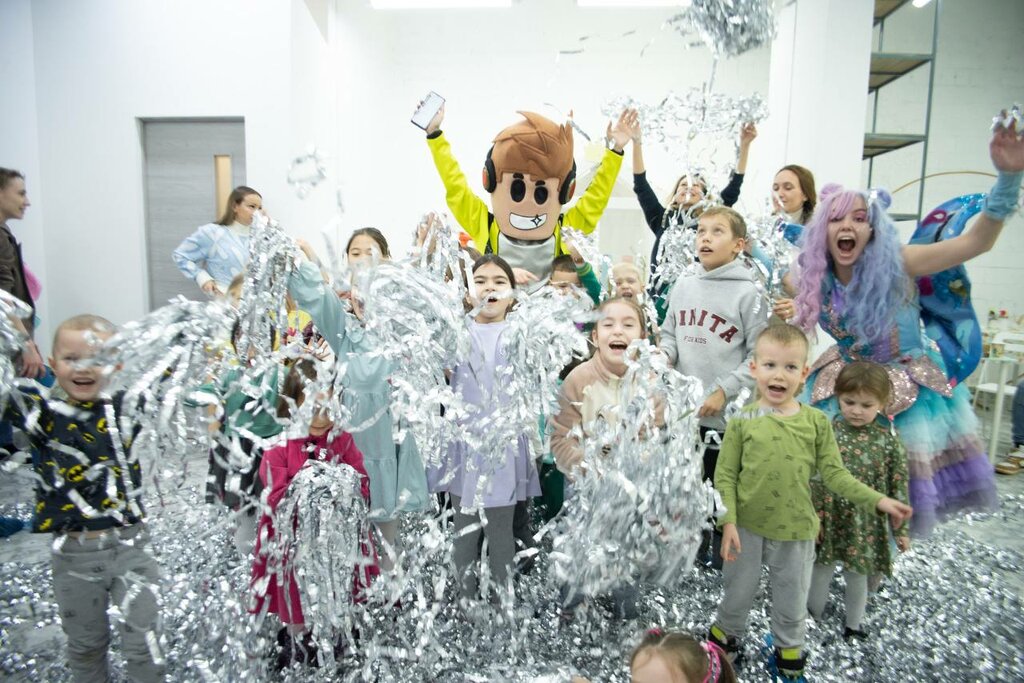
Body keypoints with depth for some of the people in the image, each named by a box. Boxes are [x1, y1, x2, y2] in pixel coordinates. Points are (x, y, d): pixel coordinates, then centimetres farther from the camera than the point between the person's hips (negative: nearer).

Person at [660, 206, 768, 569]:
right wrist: (664, 355, -6)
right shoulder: (682, 286, 7)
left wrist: (724, 391, -16)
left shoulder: (747, 293, -9)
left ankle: (724, 559, 30)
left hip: (726, 414, -5)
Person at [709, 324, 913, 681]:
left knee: (792, 601, 21)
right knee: (738, 593, 19)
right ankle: (726, 634, 47)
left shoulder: (817, 421, -6)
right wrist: (728, 521, -16)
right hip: (747, 528, -1)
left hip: (795, 531, 1)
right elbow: (725, 476, -9)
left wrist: (877, 499, -13)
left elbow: (834, 473, -3)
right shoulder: (742, 421, -11)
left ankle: (789, 649, 48)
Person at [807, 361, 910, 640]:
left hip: (865, 525, 0)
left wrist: (901, 529, 3)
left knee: (858, 576, 18)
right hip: (826, 519, 0)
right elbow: (808, 477, -5)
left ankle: (853, 627, 39)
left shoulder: (888, 442, -7)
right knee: (821, 572, 14)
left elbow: (898, 489, 0)